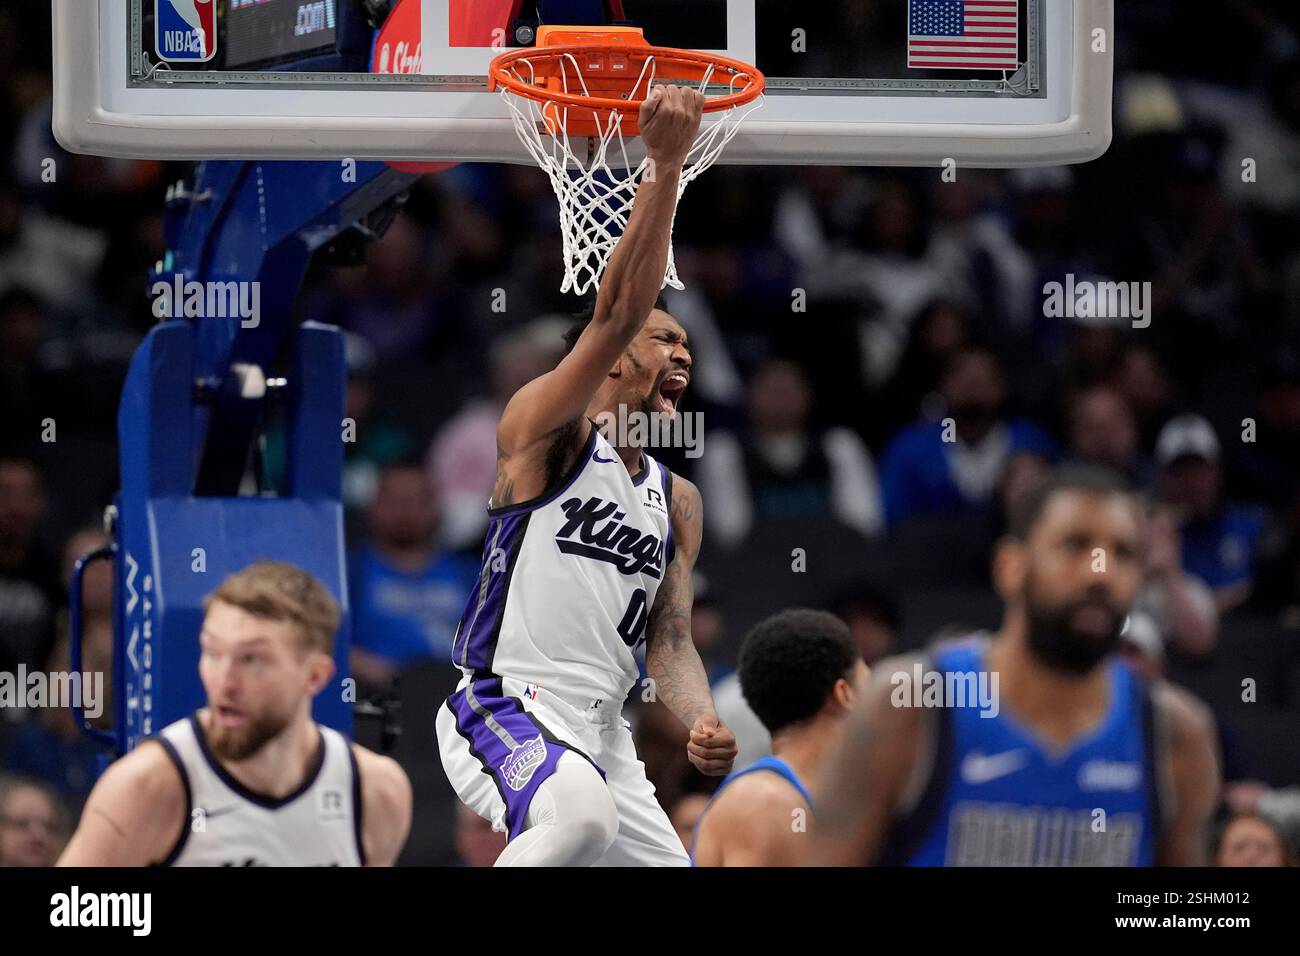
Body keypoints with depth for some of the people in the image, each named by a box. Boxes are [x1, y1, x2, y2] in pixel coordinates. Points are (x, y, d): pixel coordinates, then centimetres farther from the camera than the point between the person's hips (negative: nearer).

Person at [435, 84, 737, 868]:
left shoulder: (678, 502, 18)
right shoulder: (542, 429, -2)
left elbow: (670, 643, 10)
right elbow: (616, 314, -17)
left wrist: (703, 725, -12)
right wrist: (665, 167, -25)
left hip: (601, 732, 8)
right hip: (502, 707, -8)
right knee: (583, 816, -38)